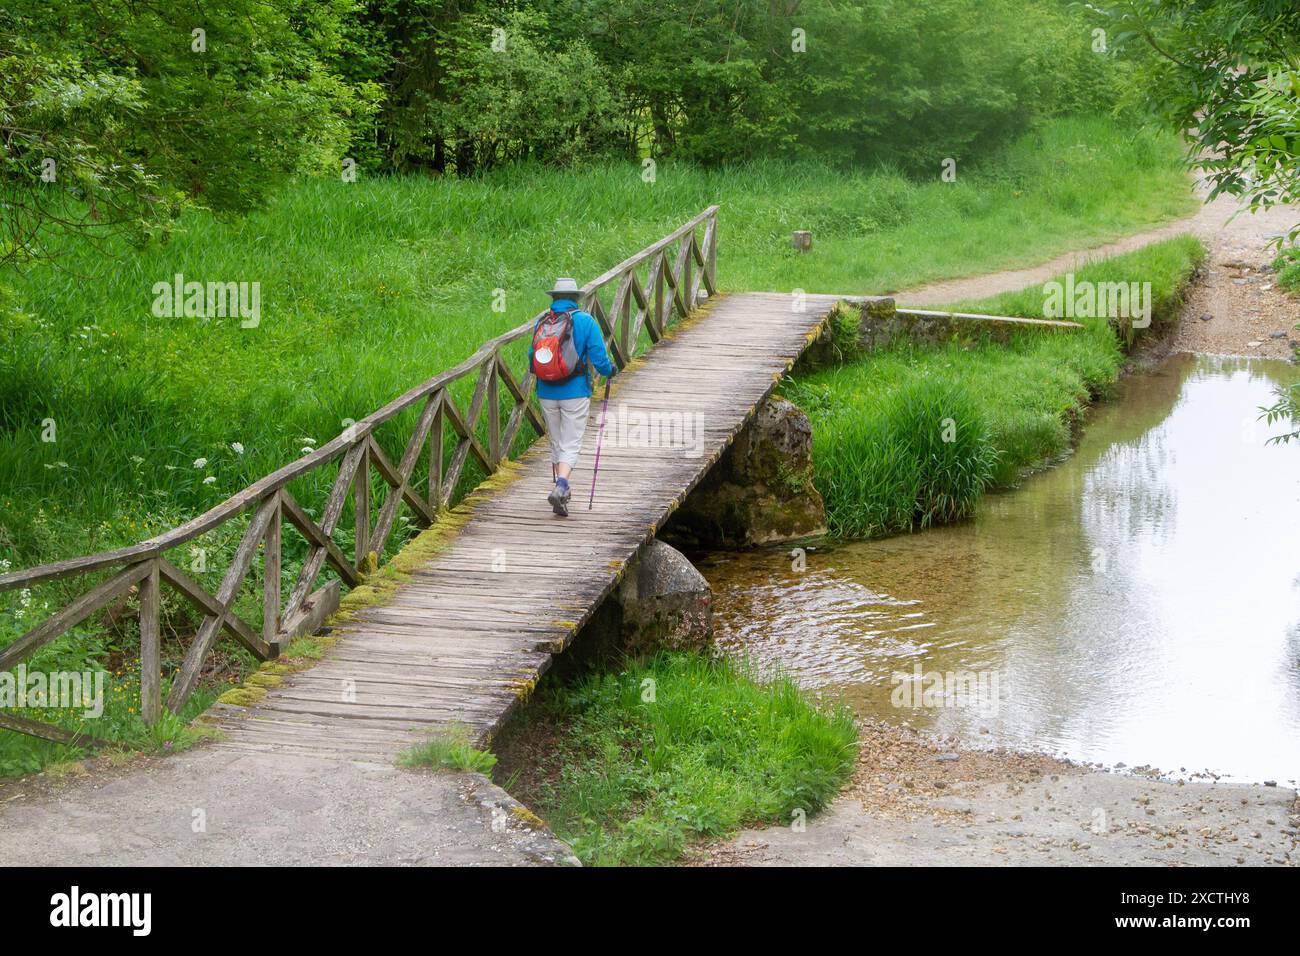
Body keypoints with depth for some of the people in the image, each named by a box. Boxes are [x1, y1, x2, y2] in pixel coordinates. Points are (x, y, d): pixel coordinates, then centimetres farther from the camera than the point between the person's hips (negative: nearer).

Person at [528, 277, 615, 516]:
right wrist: (609, 371, 11)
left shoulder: (541, 323, 1)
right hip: (575, 393, -3)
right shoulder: (585, 322, -8)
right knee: (571, 445, 0)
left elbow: (532, 359, 7)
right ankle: (560, 487, -20)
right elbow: (599, 359, -10)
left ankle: (561, 489, 24)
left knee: (557, 443, 18)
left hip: (547, 394, 3)